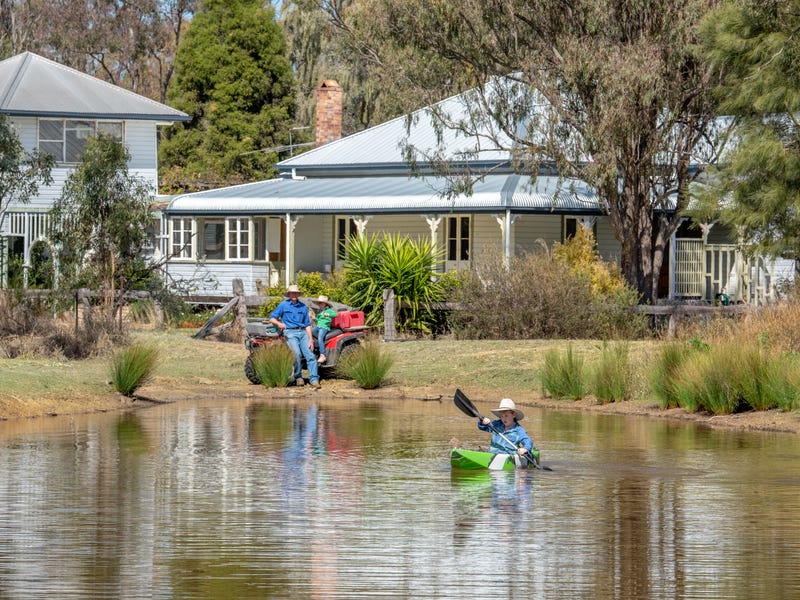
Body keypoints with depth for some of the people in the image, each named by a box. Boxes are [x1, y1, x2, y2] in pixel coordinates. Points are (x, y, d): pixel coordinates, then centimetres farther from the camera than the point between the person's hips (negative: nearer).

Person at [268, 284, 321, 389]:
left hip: (303, 333, 3)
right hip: (290, 332, -3)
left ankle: (314, 380, -16)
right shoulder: (283, 305, 9)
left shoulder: (303, 307, 17)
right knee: (297, 354, -24)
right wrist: (279, 323, -16)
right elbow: (272, 318, 7)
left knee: (310, 355, -12)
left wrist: (311, 340, 5)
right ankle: (298, 378, -10)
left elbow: (307, 324, 15)